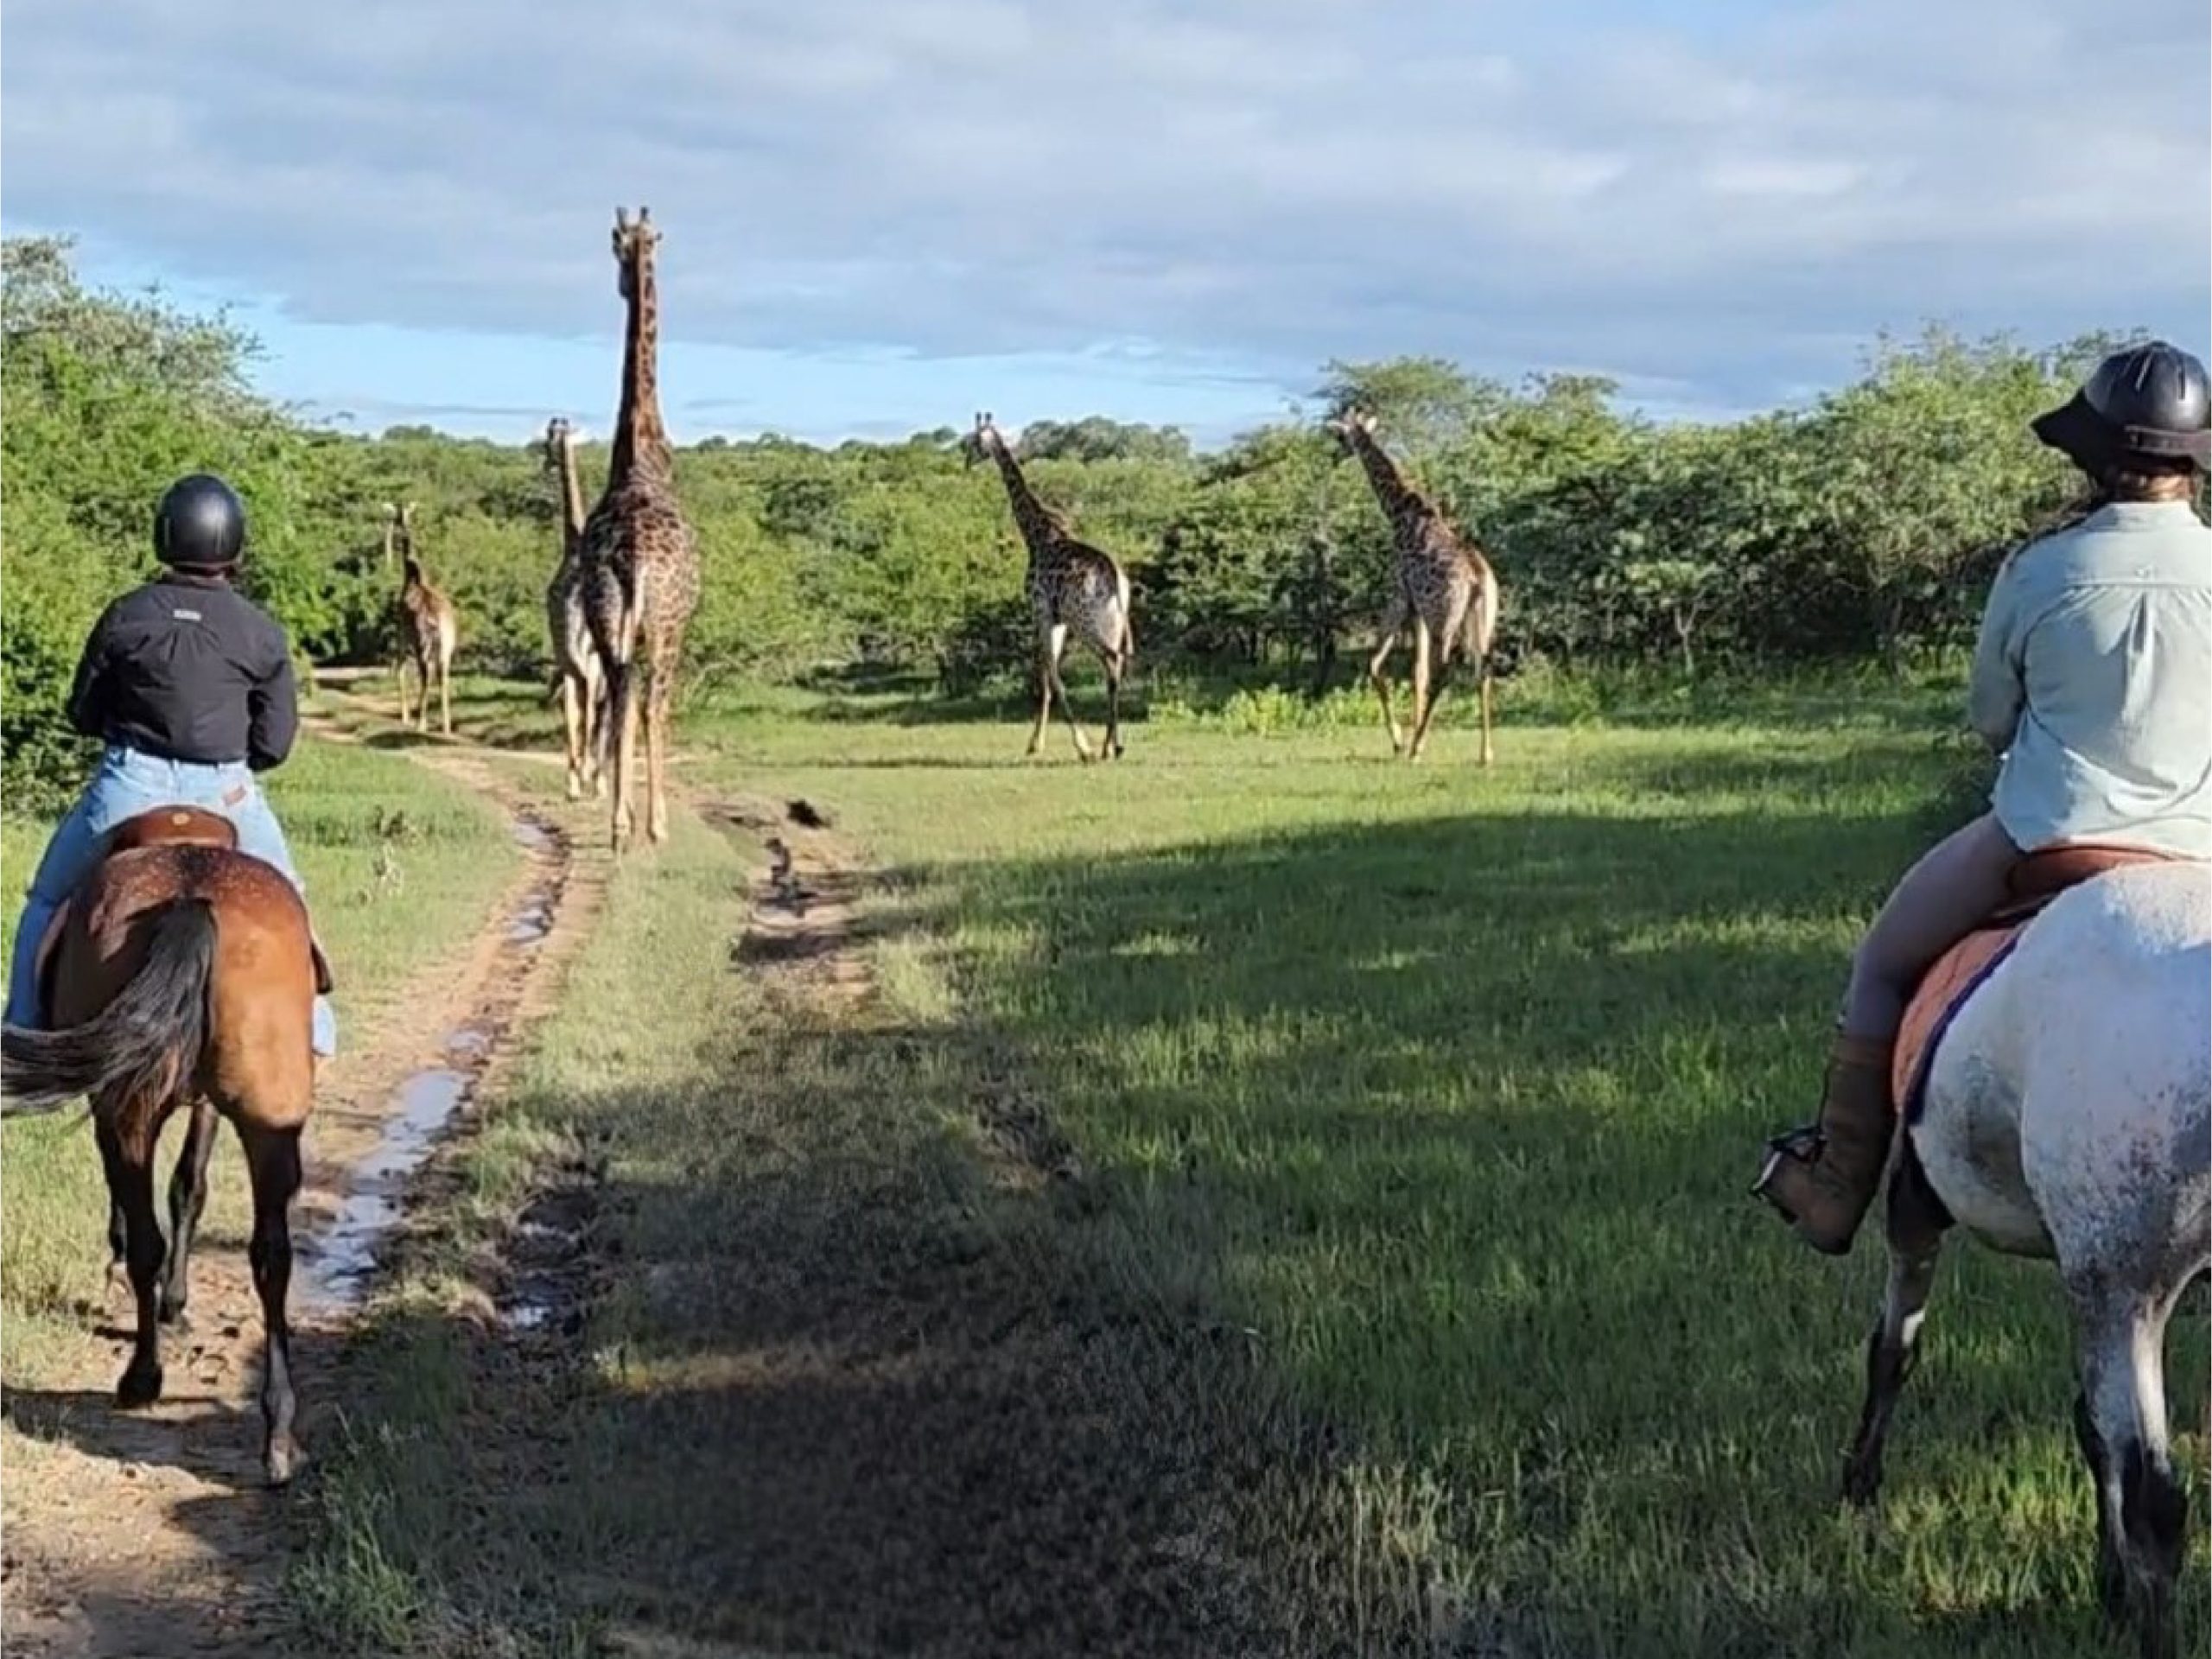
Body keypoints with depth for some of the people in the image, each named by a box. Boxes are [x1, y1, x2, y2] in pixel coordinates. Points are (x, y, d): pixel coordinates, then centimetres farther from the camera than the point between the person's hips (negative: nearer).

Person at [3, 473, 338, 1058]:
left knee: (49, 900, 21)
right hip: (225, 791, 0)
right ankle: (310, 1023, 26)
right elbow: (275, 741, 0)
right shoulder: (262, 633, -4)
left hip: (130, 784, 0)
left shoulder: (125, 616, -4)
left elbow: (83, 714, 6)